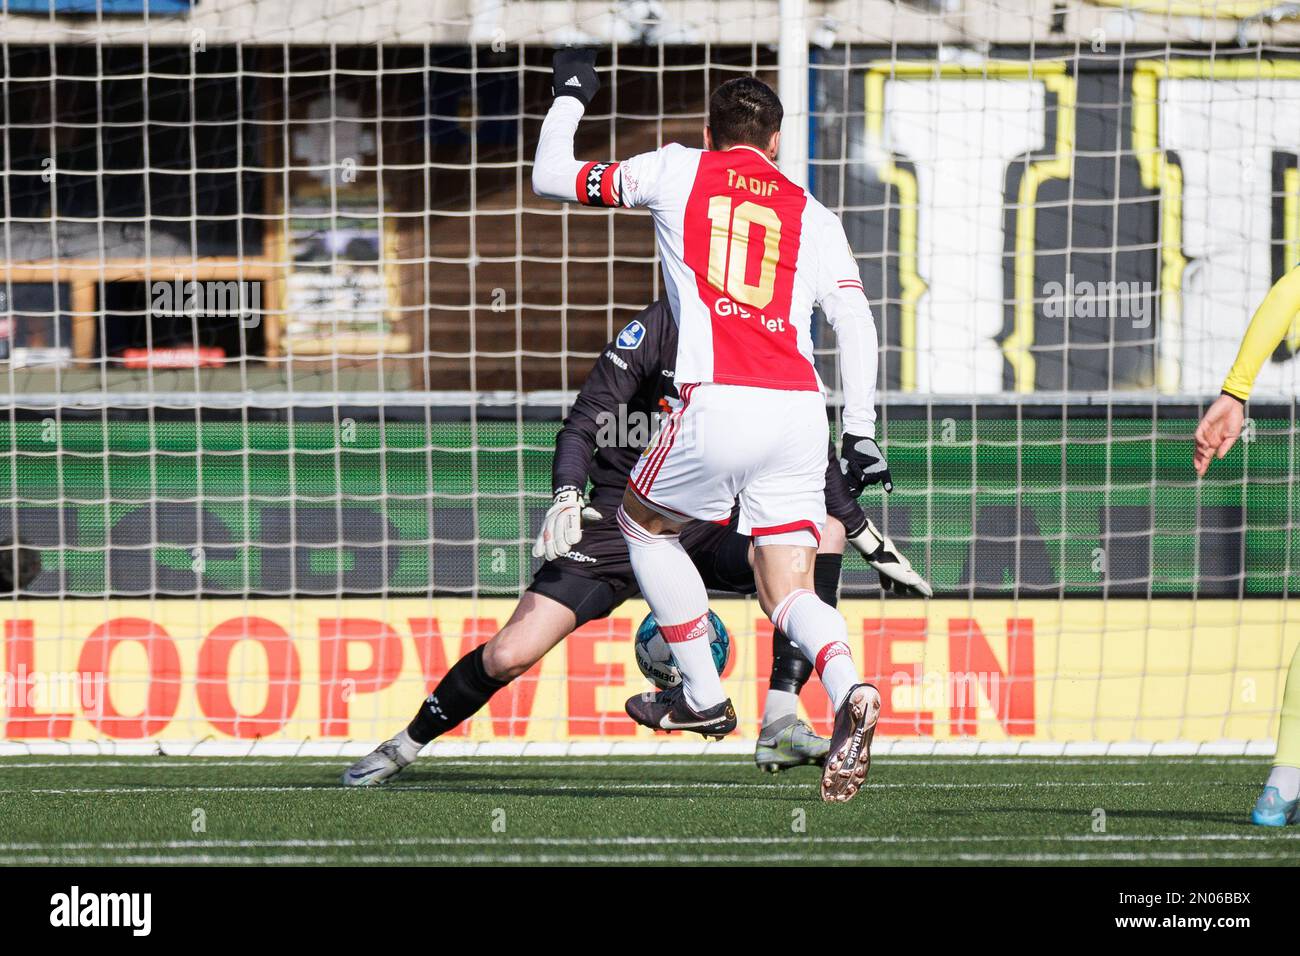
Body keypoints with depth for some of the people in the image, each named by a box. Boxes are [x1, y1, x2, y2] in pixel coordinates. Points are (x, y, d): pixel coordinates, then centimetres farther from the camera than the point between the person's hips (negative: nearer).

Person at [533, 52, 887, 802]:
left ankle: (704, 697, 23)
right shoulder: (811, 214, 19)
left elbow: (550, 178, 21)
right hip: (802, 408, 3)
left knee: (642, 521, 25)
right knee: (789, 588, 6)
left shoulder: (678, 172, 13)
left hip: (720, 404, -3)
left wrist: (571, 97, 38)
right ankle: (849, 693, -24)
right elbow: (855, 321, 8)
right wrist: (861, 434, 10)